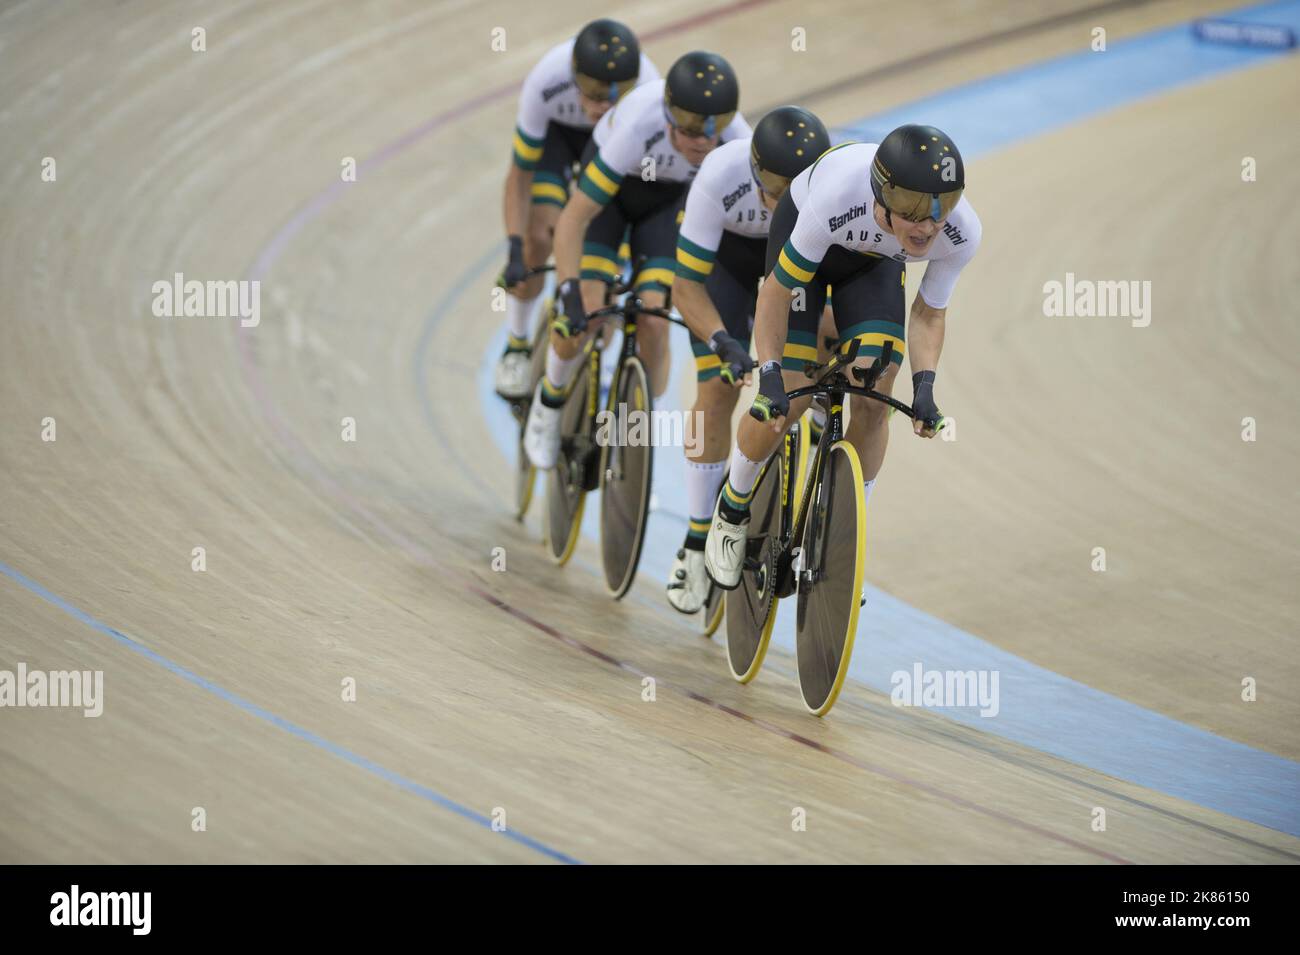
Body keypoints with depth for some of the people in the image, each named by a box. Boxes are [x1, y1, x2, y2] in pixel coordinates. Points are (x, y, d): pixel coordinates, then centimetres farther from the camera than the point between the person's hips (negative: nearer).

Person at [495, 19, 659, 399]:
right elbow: (520, 175, -28)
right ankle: (517, 346, 6)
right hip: (557, 130, -1)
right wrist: (515, 248, -36)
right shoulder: (546, 82, -41)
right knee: (538, 239, -18)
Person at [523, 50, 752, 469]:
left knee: (652, 323, -12)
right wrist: (571, 294, -46)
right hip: (608, 188, -2)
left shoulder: (735, 138, -34)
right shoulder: (637, 129, -42)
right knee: (585, 315, -16)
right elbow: (573, 220, -37)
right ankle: (549, 402, 15)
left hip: (667, 200, 2)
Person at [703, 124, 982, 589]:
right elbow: (776, 292, -28)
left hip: (874, 262, 3)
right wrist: (769, 375, -36)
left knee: (873, 399, -13)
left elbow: (929, 313, -14)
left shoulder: (961, 233, -33)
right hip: (801, 233, -3)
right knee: (787, 399, -12)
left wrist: (924, 382, -29)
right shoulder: (837, 198, -43)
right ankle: (732, 508, 16)